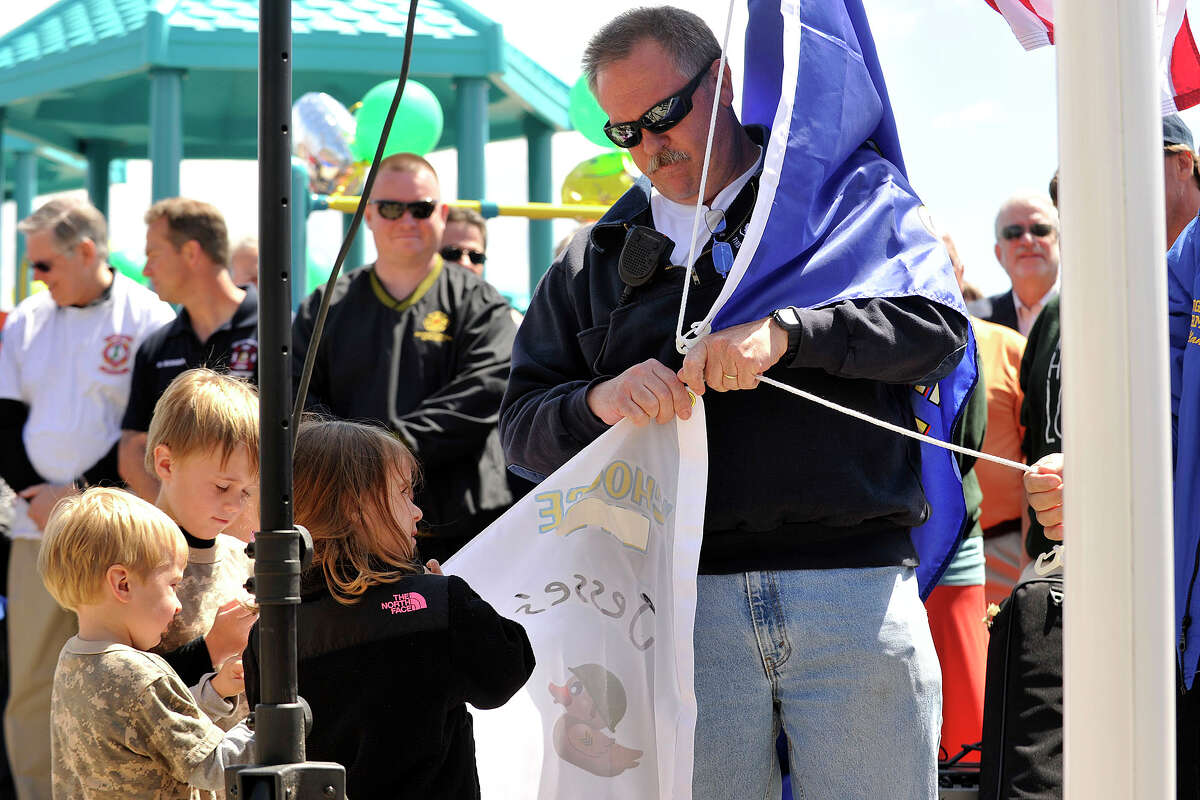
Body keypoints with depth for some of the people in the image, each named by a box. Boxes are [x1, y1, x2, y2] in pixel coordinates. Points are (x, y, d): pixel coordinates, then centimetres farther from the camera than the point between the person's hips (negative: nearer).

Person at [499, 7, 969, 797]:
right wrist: (599, 401, -9)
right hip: (687, 604, 2)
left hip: (854, 590, -2)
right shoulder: (598, 256, 19)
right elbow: (523, 423, 14)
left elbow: (939, 323, -5)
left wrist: (787, 332, -19)